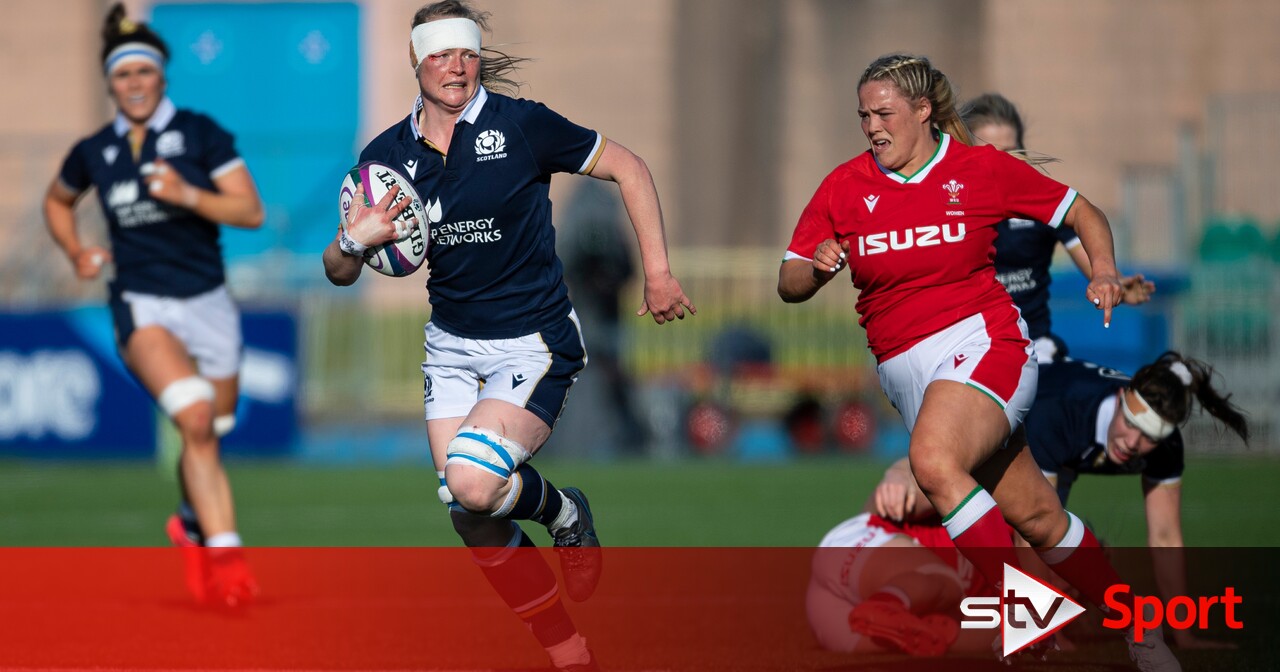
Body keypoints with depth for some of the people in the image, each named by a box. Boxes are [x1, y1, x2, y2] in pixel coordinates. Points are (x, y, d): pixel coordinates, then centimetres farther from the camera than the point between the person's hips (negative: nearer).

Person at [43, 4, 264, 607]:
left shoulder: (200, 133, -3)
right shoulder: (93, 153, 4)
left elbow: (251, 211, -8)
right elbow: (57, 202, 25)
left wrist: (187, 195, -22)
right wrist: (76, 252, 8)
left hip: (208, 302, 1)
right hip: (142, 305, -1)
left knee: (210, 435, 11)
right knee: (195, 419, -25)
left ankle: (191, 523, 42)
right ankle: (225, 554, -30)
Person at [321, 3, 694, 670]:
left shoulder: (521, 125, -12)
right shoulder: (387, 155, -1)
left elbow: (628, 168, -1)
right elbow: (338, 273, 4)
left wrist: (657, 273, -6)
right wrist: (352, 243, -20)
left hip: (535, 341, -5)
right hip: (451, 346, 5)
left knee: (473, 480, -26)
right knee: (471, 521, 0)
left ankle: (562, 511, 8)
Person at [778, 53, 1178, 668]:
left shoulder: (981, 169, -1)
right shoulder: (845, 186, 5)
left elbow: (1082, 214, 9)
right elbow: (789, 284, 6)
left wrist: (1104, 272, -9)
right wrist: (816, 269, -17)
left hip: (980, 341, -4)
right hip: (903, 367, 4)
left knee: (932, 460, -33)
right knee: (1037, 518, 6)